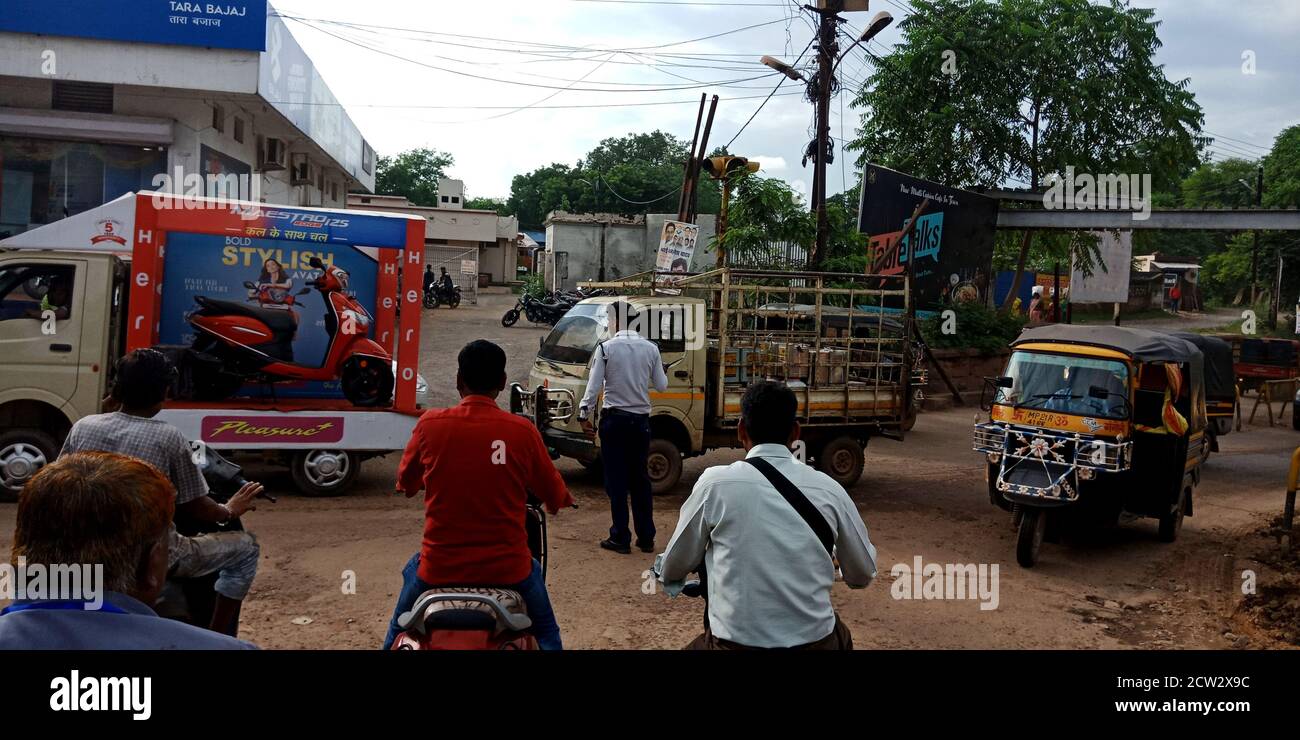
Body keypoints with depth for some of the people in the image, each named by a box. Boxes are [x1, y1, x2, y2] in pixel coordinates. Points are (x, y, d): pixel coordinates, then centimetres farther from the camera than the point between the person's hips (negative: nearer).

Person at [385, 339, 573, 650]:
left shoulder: (431, 424, -8)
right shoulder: (523, 430, -10)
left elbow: (406, 484, 9)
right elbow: (555, 499, 0)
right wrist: (560, 499, 25)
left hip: (440, 566, 1)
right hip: (507, 567, 0)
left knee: (400, 628, 32)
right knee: (545, 632, 30)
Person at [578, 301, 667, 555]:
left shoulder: (606, 348, -8)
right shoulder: (650, 348, 1)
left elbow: (594, 386, -9)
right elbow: (661, 386, 6)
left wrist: (583, 415, 0)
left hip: (614, 419, -3)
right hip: (641, 420, 3)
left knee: (616, 480, 2)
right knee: (640, 479, 12)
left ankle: (620, 538, 4)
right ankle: (646, 538, 15)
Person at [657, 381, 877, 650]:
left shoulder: (715, 483, -7)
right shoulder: (829, 489, -2)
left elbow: (671, 571, 5)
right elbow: (863, 576, 12)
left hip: (737, 643, -2)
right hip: (816, 642, 2)